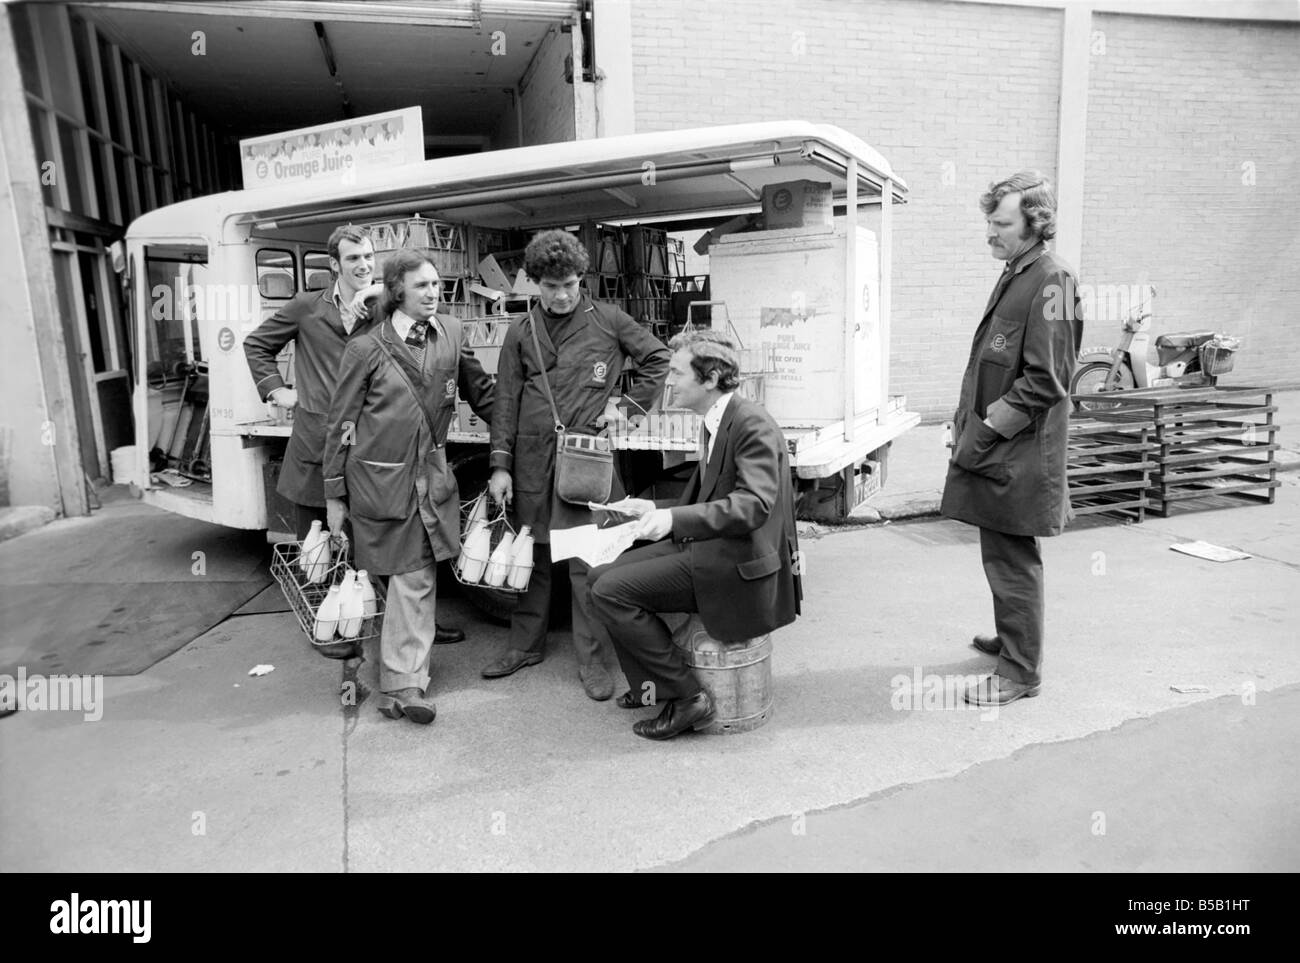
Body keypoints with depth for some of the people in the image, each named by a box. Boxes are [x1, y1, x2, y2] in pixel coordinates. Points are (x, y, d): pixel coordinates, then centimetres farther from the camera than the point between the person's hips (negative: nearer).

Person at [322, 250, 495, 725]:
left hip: (429, 476, 3)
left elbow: (481, 392, 14)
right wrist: (334, 493, -2)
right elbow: (340, 423, -3)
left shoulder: (450, 333, 2)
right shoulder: (366, 348, -8)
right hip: (377, 476, -3)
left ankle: (403, 682, 17)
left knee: (416, 577, 4)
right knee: (411, 578, 2)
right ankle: (405, 679, 17)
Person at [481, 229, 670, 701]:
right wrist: (500, 464, 1)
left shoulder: (608, 321, 2)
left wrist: (627, 405, 2)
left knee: (587, 560, -3)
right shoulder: (520, 333, 8)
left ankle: (594, 659, 10)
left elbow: (658, 359, 11)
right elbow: (505, 401, 7)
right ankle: (525, 645, 28)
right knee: (533, 554, 13)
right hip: (531, 458, 3)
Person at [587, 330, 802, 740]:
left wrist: (675, 518, -38)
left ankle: (688, 696, -6)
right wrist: (657, 509, 9)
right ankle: (654, 682, 17)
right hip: (710, 549, 10)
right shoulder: (716, 422, 13)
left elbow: (753, 505, -29)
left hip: (739, 566, -10)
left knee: (610, 592, -15)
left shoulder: (752, 424, -17)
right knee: (603, 576, 7)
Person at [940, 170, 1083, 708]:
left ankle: (1021, 672, 12)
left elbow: (1045, 381, -19)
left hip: (1017, 457, -9)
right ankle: (1014, 639, 36)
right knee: (1004, 556, 20)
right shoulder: (1013, 276, 15)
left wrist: (985, 432, -17)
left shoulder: (1050, 281, -14)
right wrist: (966, 420, 13)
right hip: (993, 449, 9)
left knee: (1012, 561, 0)